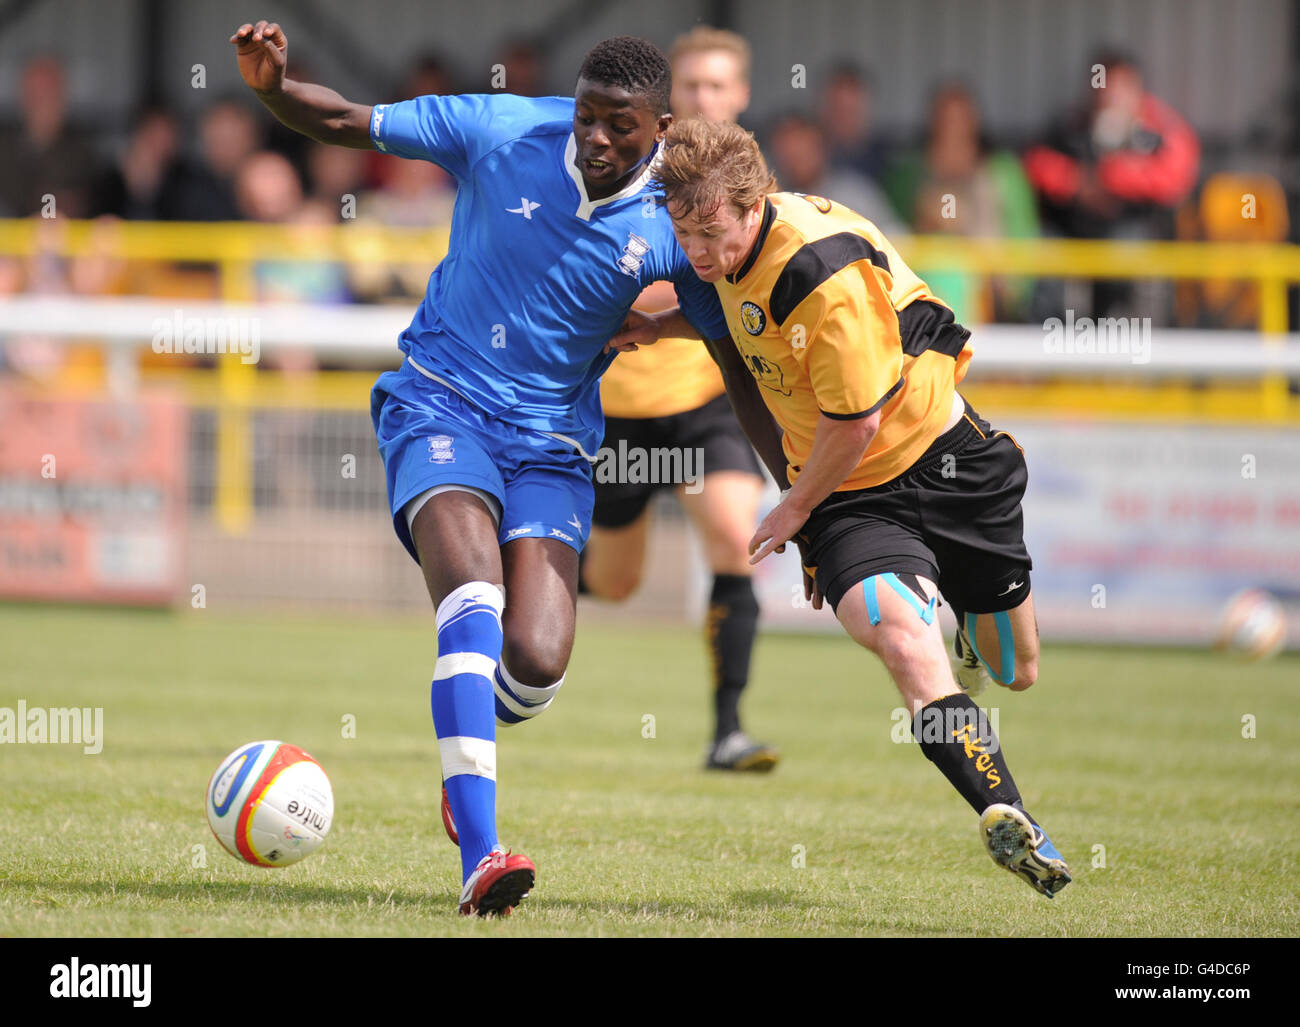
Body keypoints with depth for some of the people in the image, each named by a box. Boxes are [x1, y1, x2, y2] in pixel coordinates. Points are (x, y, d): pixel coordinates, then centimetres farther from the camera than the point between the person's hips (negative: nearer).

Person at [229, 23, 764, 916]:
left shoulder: (675, 223, -8)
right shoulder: (501, 132, -10)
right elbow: (345, 122, -2)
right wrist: (274, 86, -23)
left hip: (553, 444, 2)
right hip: (441, 404, -2)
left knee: (536, 665, -15)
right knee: (475, 596, -29)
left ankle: (467, 741, 26)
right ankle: (479, 858, -34)